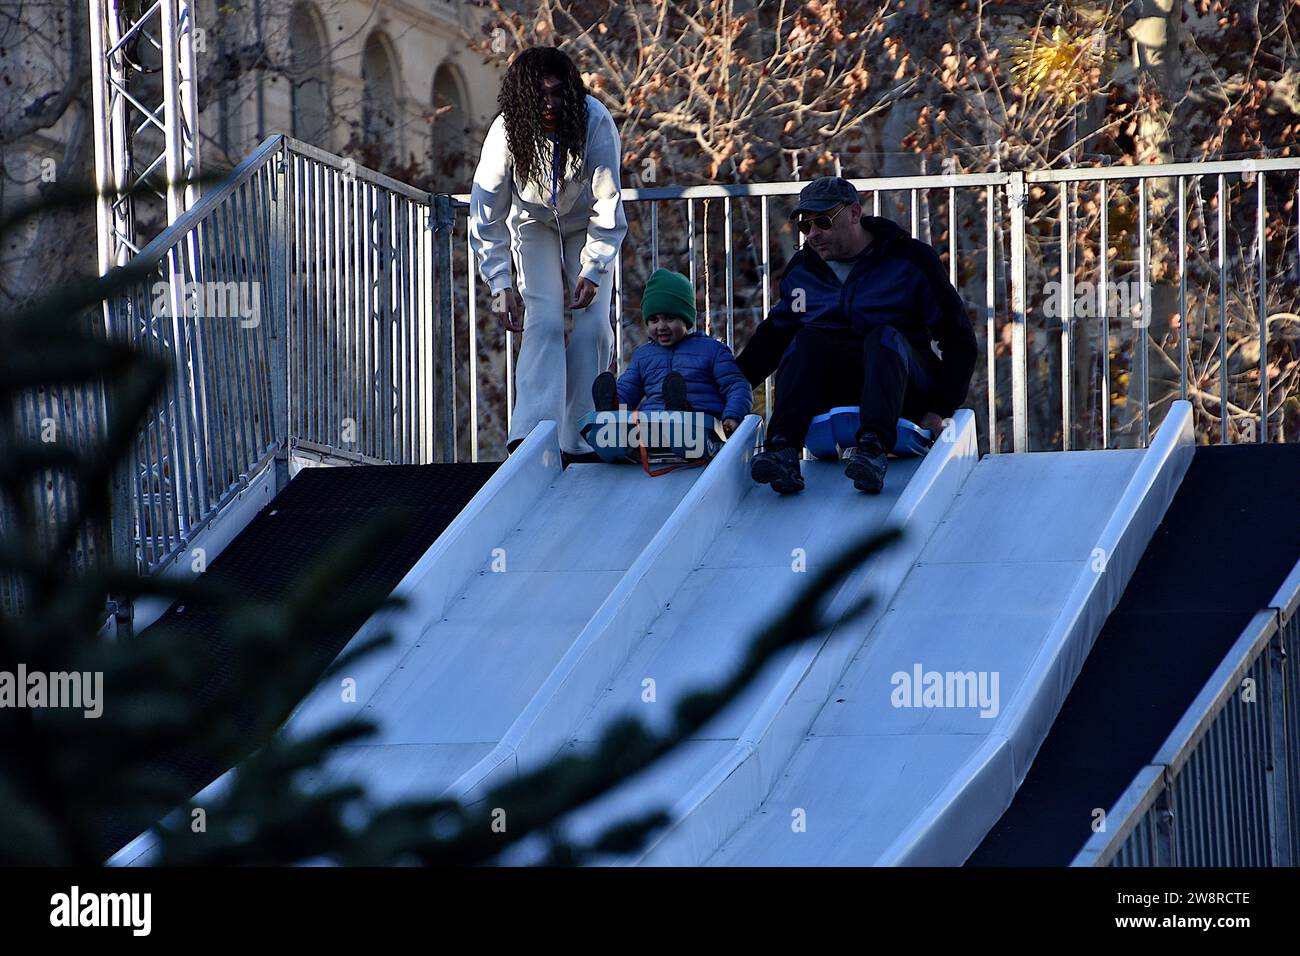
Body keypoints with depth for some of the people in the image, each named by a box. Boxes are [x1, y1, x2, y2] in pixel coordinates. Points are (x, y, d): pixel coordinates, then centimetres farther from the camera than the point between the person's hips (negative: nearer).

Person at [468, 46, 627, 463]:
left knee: (592, 327, -13)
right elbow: (486, 215, -20)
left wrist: (592, 272, -24)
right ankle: (531, 434, -33)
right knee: (544, 323, -20)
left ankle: (581, 442, -4)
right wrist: (501, 285, -24)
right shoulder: (507, 132, -28)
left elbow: (608, 205, -21)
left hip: (587, 225, 1)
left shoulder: (595, 122, -30)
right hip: (534, 224, 0)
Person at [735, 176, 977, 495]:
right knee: (807, 341, -25)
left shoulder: (909, 260, -1)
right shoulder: (801, 271, 12)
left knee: (884, 337, -33)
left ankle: (873, 449, -57)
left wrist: (939, 409, -12)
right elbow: (773, 334, 27)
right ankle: (783, 451, -46)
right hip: (832, 393, 3)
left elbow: (959, 340, -2)